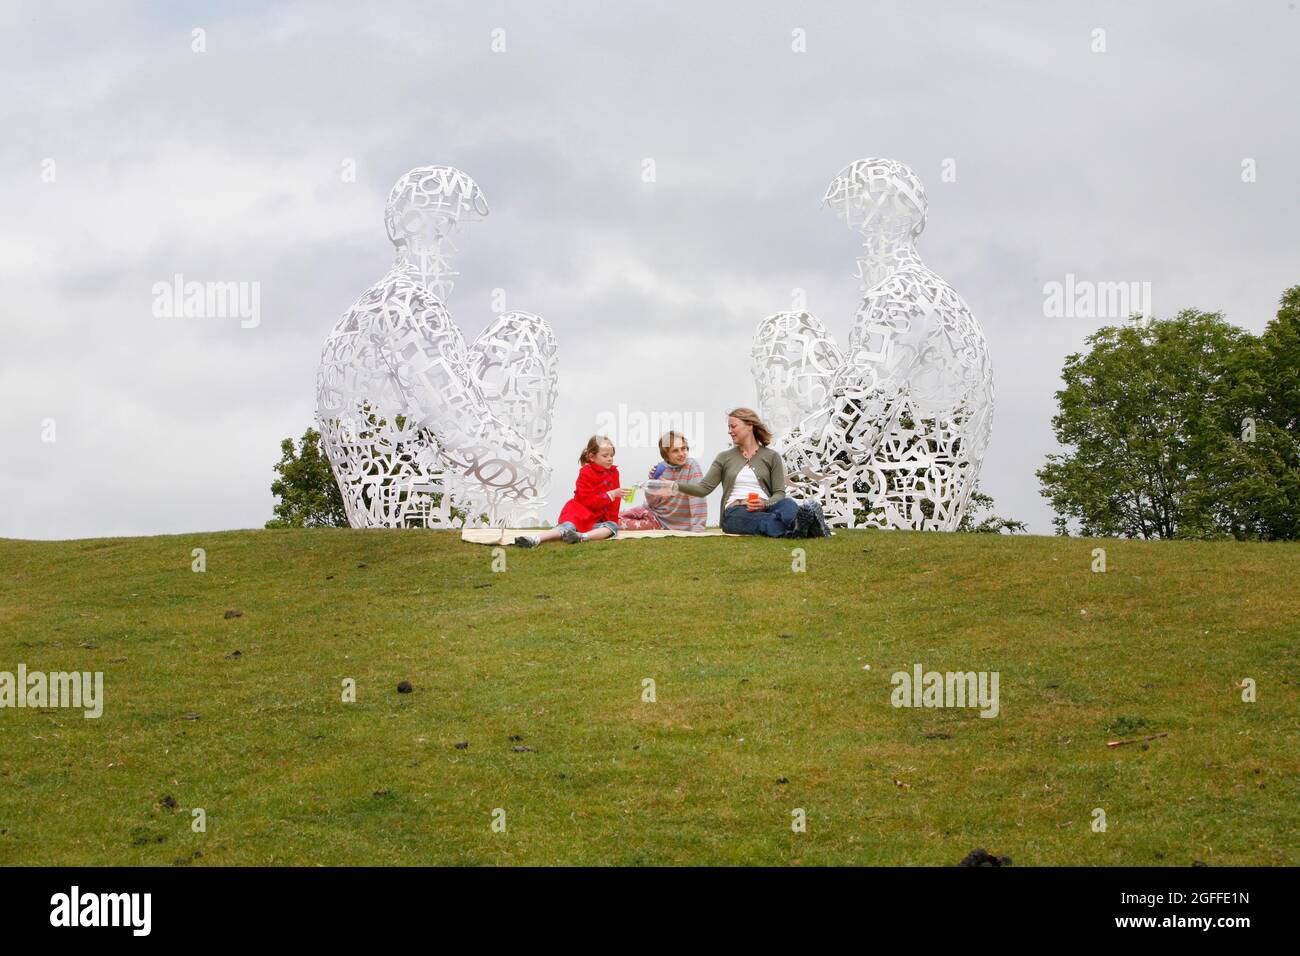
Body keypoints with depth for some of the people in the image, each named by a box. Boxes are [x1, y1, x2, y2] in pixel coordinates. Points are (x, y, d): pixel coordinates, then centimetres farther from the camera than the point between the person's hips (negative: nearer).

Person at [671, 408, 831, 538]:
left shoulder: (771, 457, 13)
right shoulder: (725, 458, 17)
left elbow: (779, 493, 5)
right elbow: (704, 488, 10)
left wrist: (765, 503, -17)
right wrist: (676, 486, -5)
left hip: (763, 509, 1)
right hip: (735, 513, -1)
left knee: (788, 504, -35)